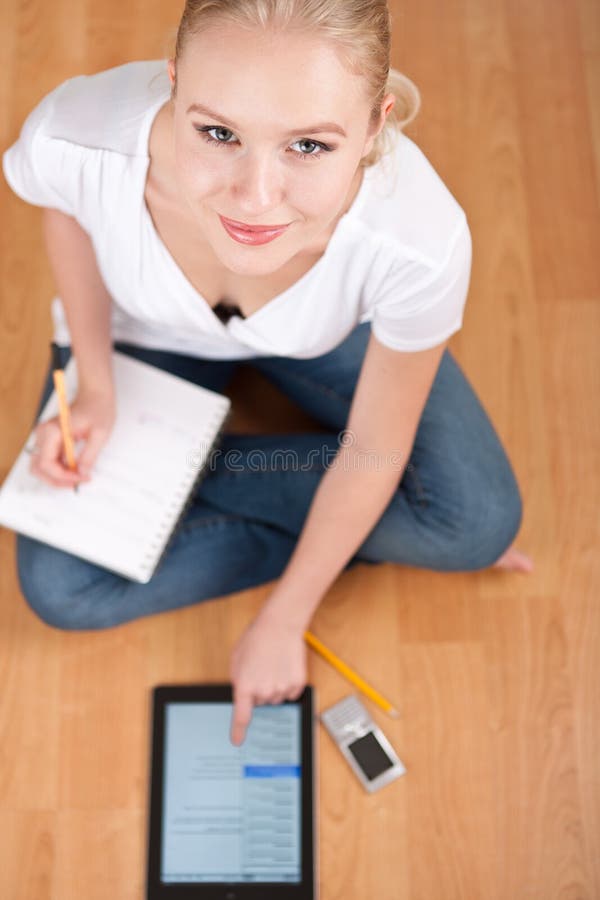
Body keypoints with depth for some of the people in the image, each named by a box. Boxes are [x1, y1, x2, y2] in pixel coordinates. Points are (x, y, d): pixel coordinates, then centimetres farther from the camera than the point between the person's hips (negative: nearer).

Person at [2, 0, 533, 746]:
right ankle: (343, 533, 3)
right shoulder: (75, 137, -39)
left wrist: (281, 623, -13)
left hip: (325, 335, 0)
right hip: (141, 330, 1)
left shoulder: (419, 242, -40)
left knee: (480, 523, -17)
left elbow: (374, 452, -22)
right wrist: (94, 380, -17)